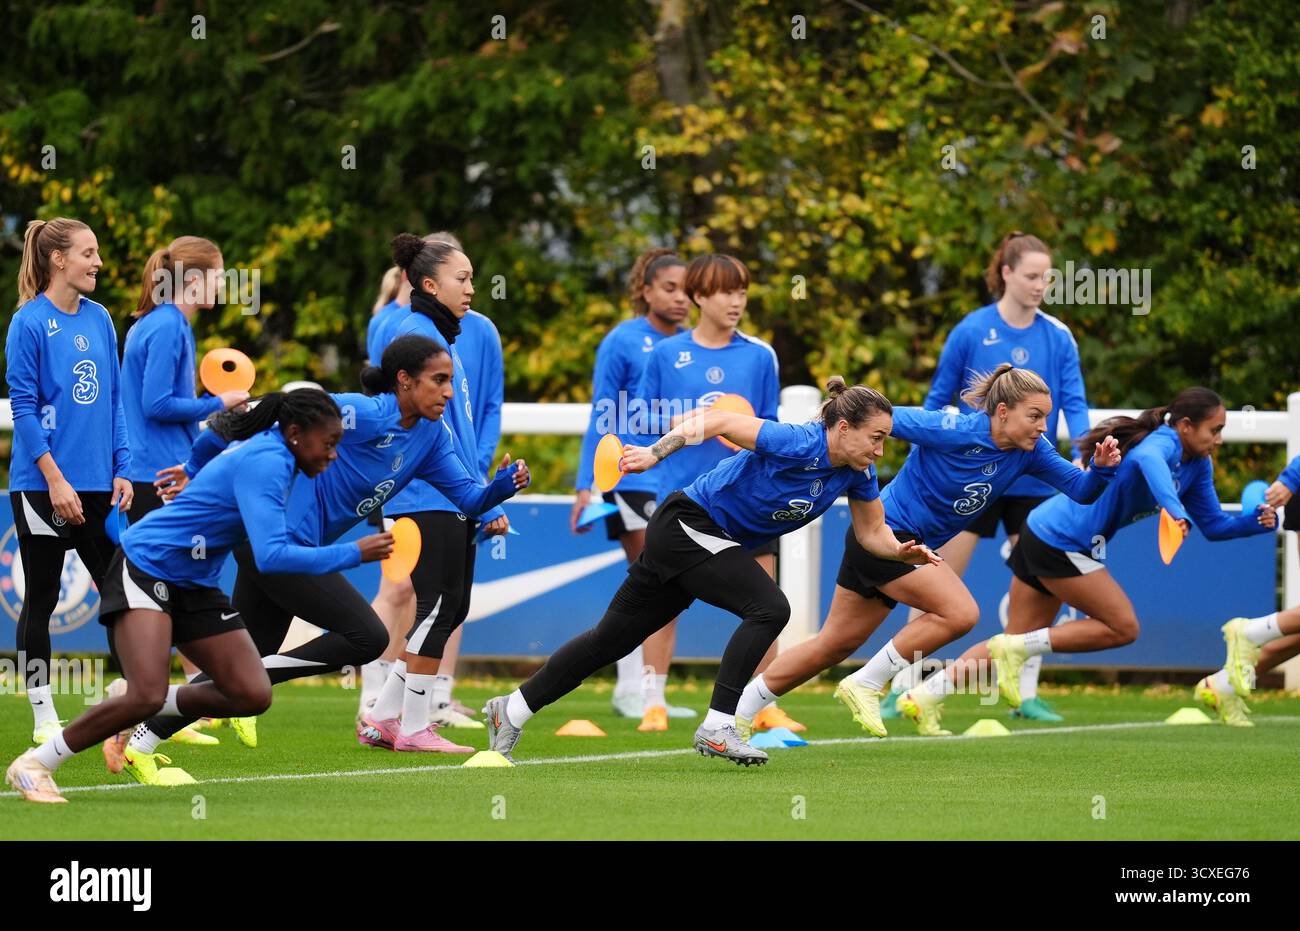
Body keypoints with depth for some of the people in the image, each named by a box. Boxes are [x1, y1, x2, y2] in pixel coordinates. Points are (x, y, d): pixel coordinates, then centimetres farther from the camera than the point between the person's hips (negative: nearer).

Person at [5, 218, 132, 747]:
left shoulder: (99, 320, 8)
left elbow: (114, 400, 12)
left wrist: (121, 470, 5)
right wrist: (56, 480, -16)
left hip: (97, 484, 6)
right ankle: (43, 718, 10)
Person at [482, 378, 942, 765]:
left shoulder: (858, 474, -3)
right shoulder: (797, 444, -27)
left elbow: (872, 532, 8)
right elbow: (715, 419, -24)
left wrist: (903, 551, -11)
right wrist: (655, 453, -27)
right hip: (688, 524, -8)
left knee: (611, 638, 12)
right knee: (769, 608, -22)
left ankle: (511, 710, 20)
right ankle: (717, 728, -18)